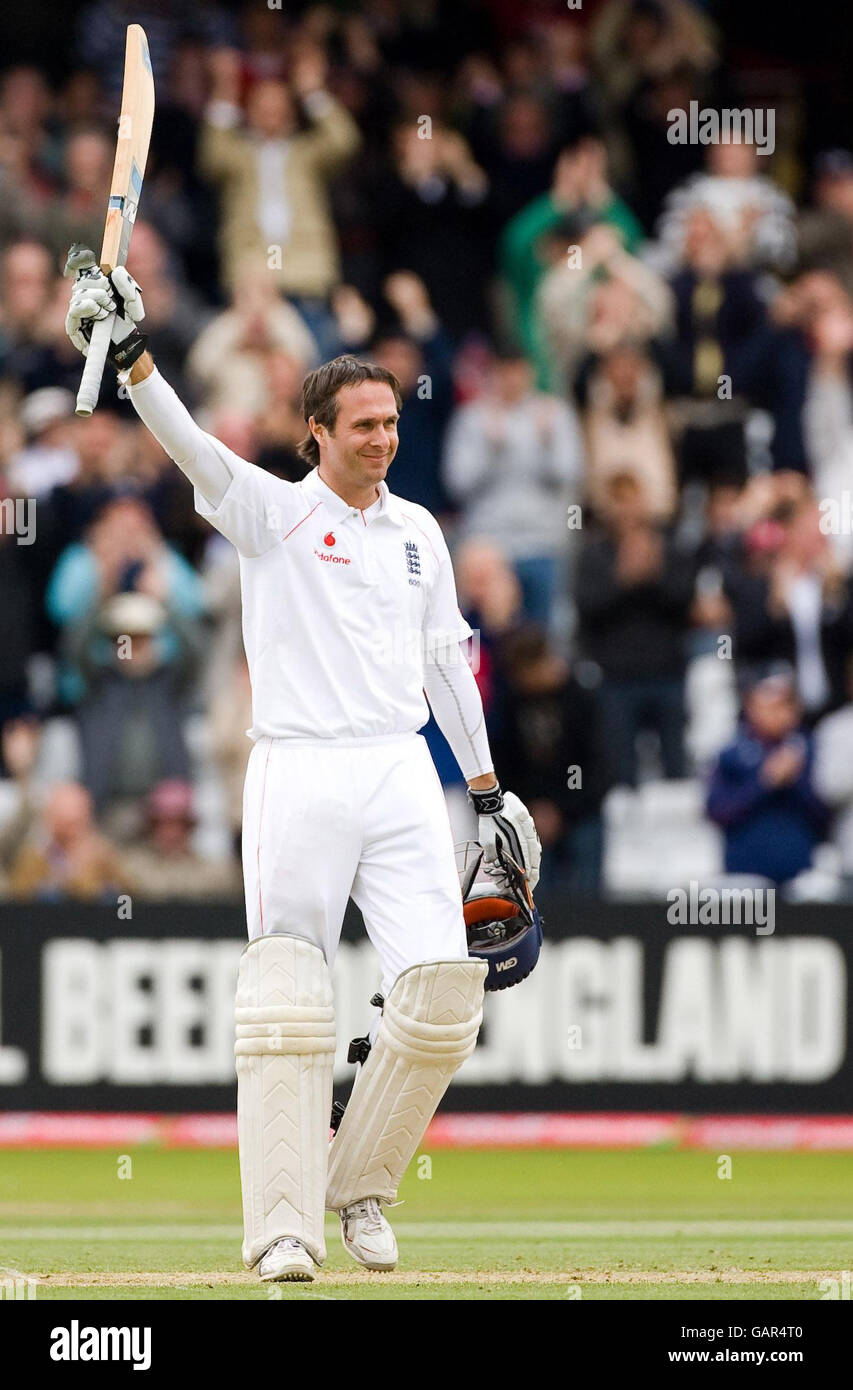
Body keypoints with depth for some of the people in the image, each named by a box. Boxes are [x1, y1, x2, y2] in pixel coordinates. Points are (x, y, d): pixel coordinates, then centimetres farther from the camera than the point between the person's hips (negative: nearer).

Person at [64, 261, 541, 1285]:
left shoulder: (417, 532, 16)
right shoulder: (274, 513, 3)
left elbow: (446, 662, 21)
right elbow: (192, 449, -14)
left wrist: (487, 789, 20)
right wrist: (132, 360, -31)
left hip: (402, 775, 4)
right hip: (297, 775, -4)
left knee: (443, 989, -8)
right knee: (286, 1002, -8)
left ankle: (360, 1188, 10)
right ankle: (284, 1227, -7)